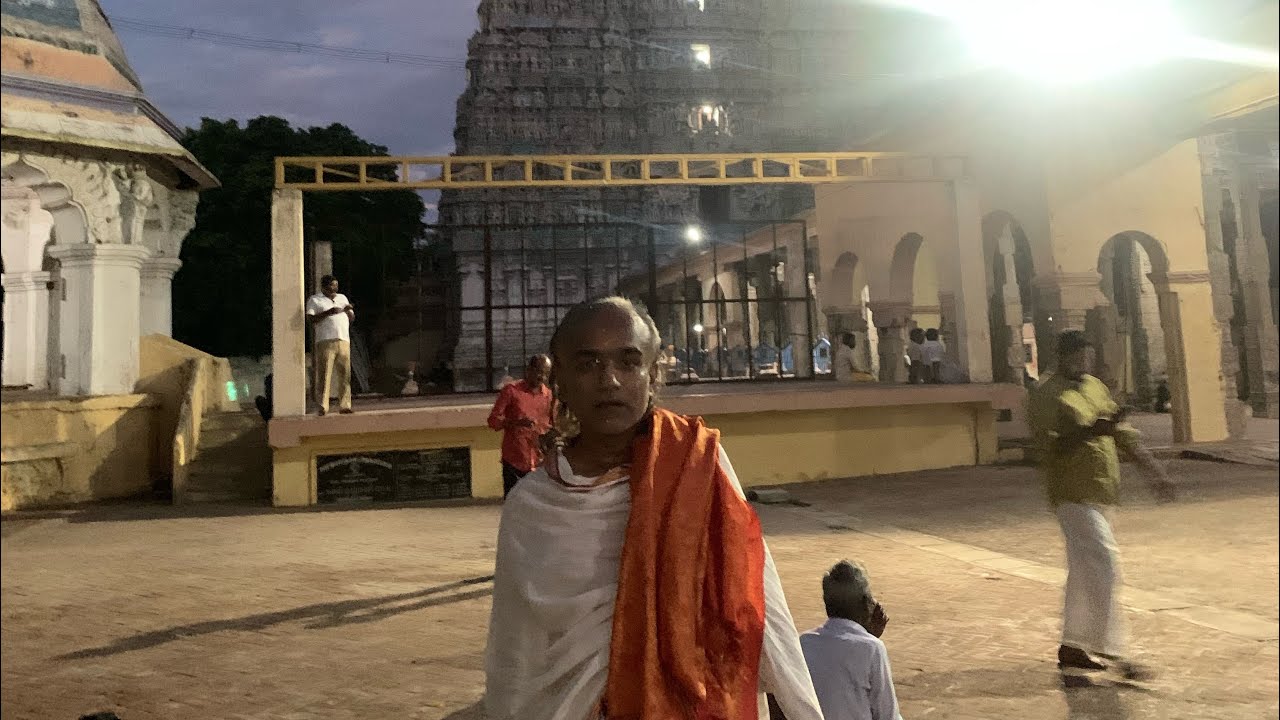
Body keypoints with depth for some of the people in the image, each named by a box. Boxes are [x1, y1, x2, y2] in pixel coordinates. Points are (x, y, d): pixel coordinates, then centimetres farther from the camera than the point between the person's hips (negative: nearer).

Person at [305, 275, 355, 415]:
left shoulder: (342, 297, 24)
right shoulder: (315, 300, 9)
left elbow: (352, 318, 24)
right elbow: (310, 320, -4)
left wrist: (349, 311, 2)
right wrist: (329, 312, -14)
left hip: (344, 341, 4)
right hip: (325, 341, -4)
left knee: (345, 375, 0)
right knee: (324, 375, -8)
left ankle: (344, 405, 4)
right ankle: (323, 407, -7)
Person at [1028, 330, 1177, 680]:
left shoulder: (1095, 387, 15)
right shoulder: (1048, 394, -10)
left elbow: (1124, 433, 17)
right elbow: (1048, 447, -19)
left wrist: (1155, 470, 11)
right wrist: (1090, 431, -29)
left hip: (1101, 493, 8)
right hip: (1074, 494, -8)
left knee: (1084, 569, 13)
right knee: (1104, 566, -12)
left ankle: (1072, 645, 23)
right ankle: (1111, 651, -4)